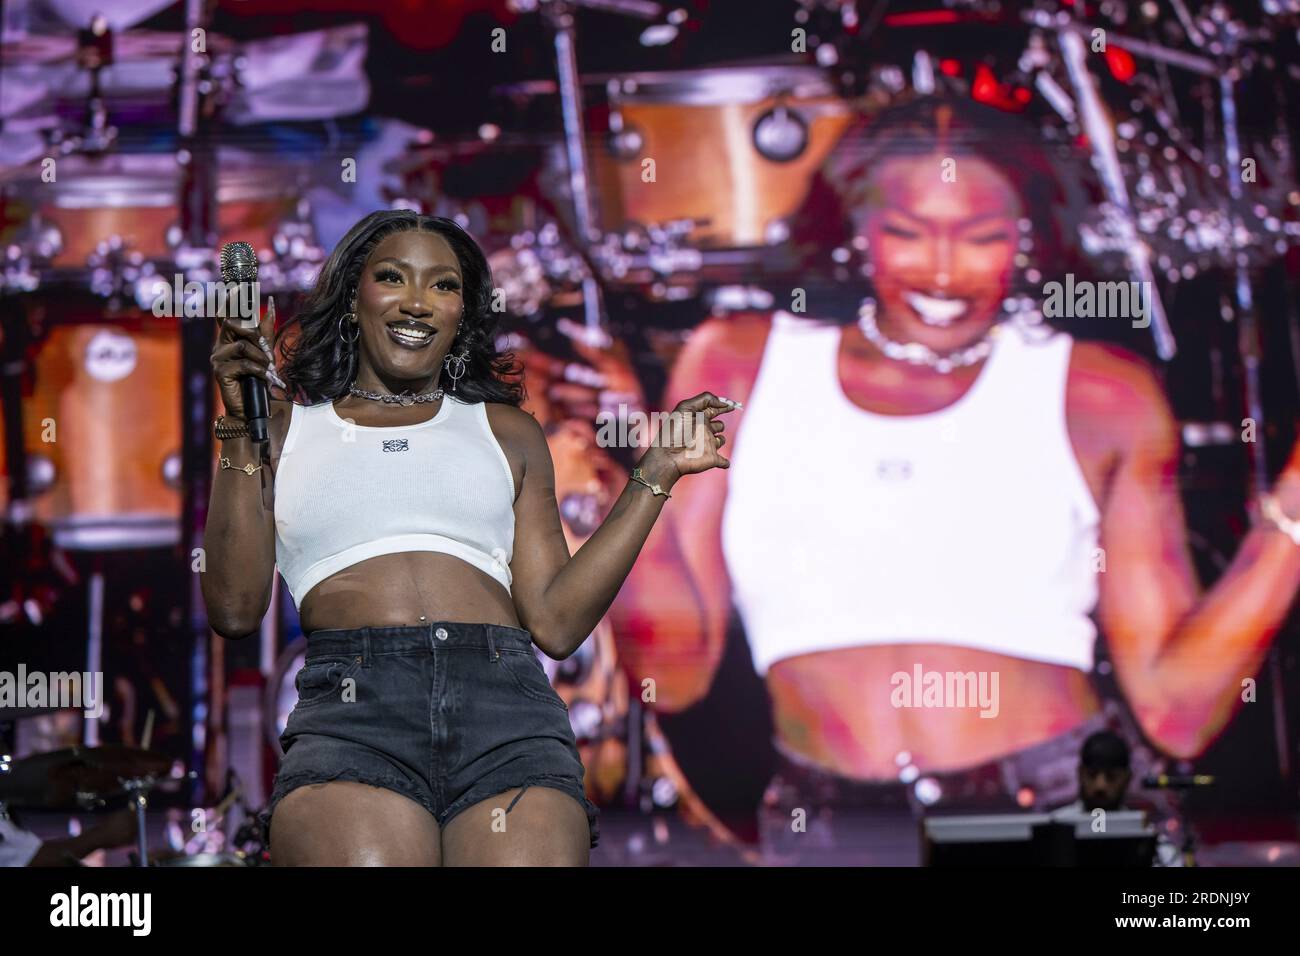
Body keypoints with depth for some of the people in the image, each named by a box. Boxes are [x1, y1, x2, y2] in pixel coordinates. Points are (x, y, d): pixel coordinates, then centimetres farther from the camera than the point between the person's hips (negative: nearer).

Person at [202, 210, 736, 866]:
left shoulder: (506, 432, 25)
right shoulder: (286, 428, 22)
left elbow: (555, 622, 14)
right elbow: (234, 608, 7)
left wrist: (657, 473, 15)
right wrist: (239, 423, 5)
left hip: (506, 707, 2)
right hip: (349, 710, -2)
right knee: (367, 855, -31)